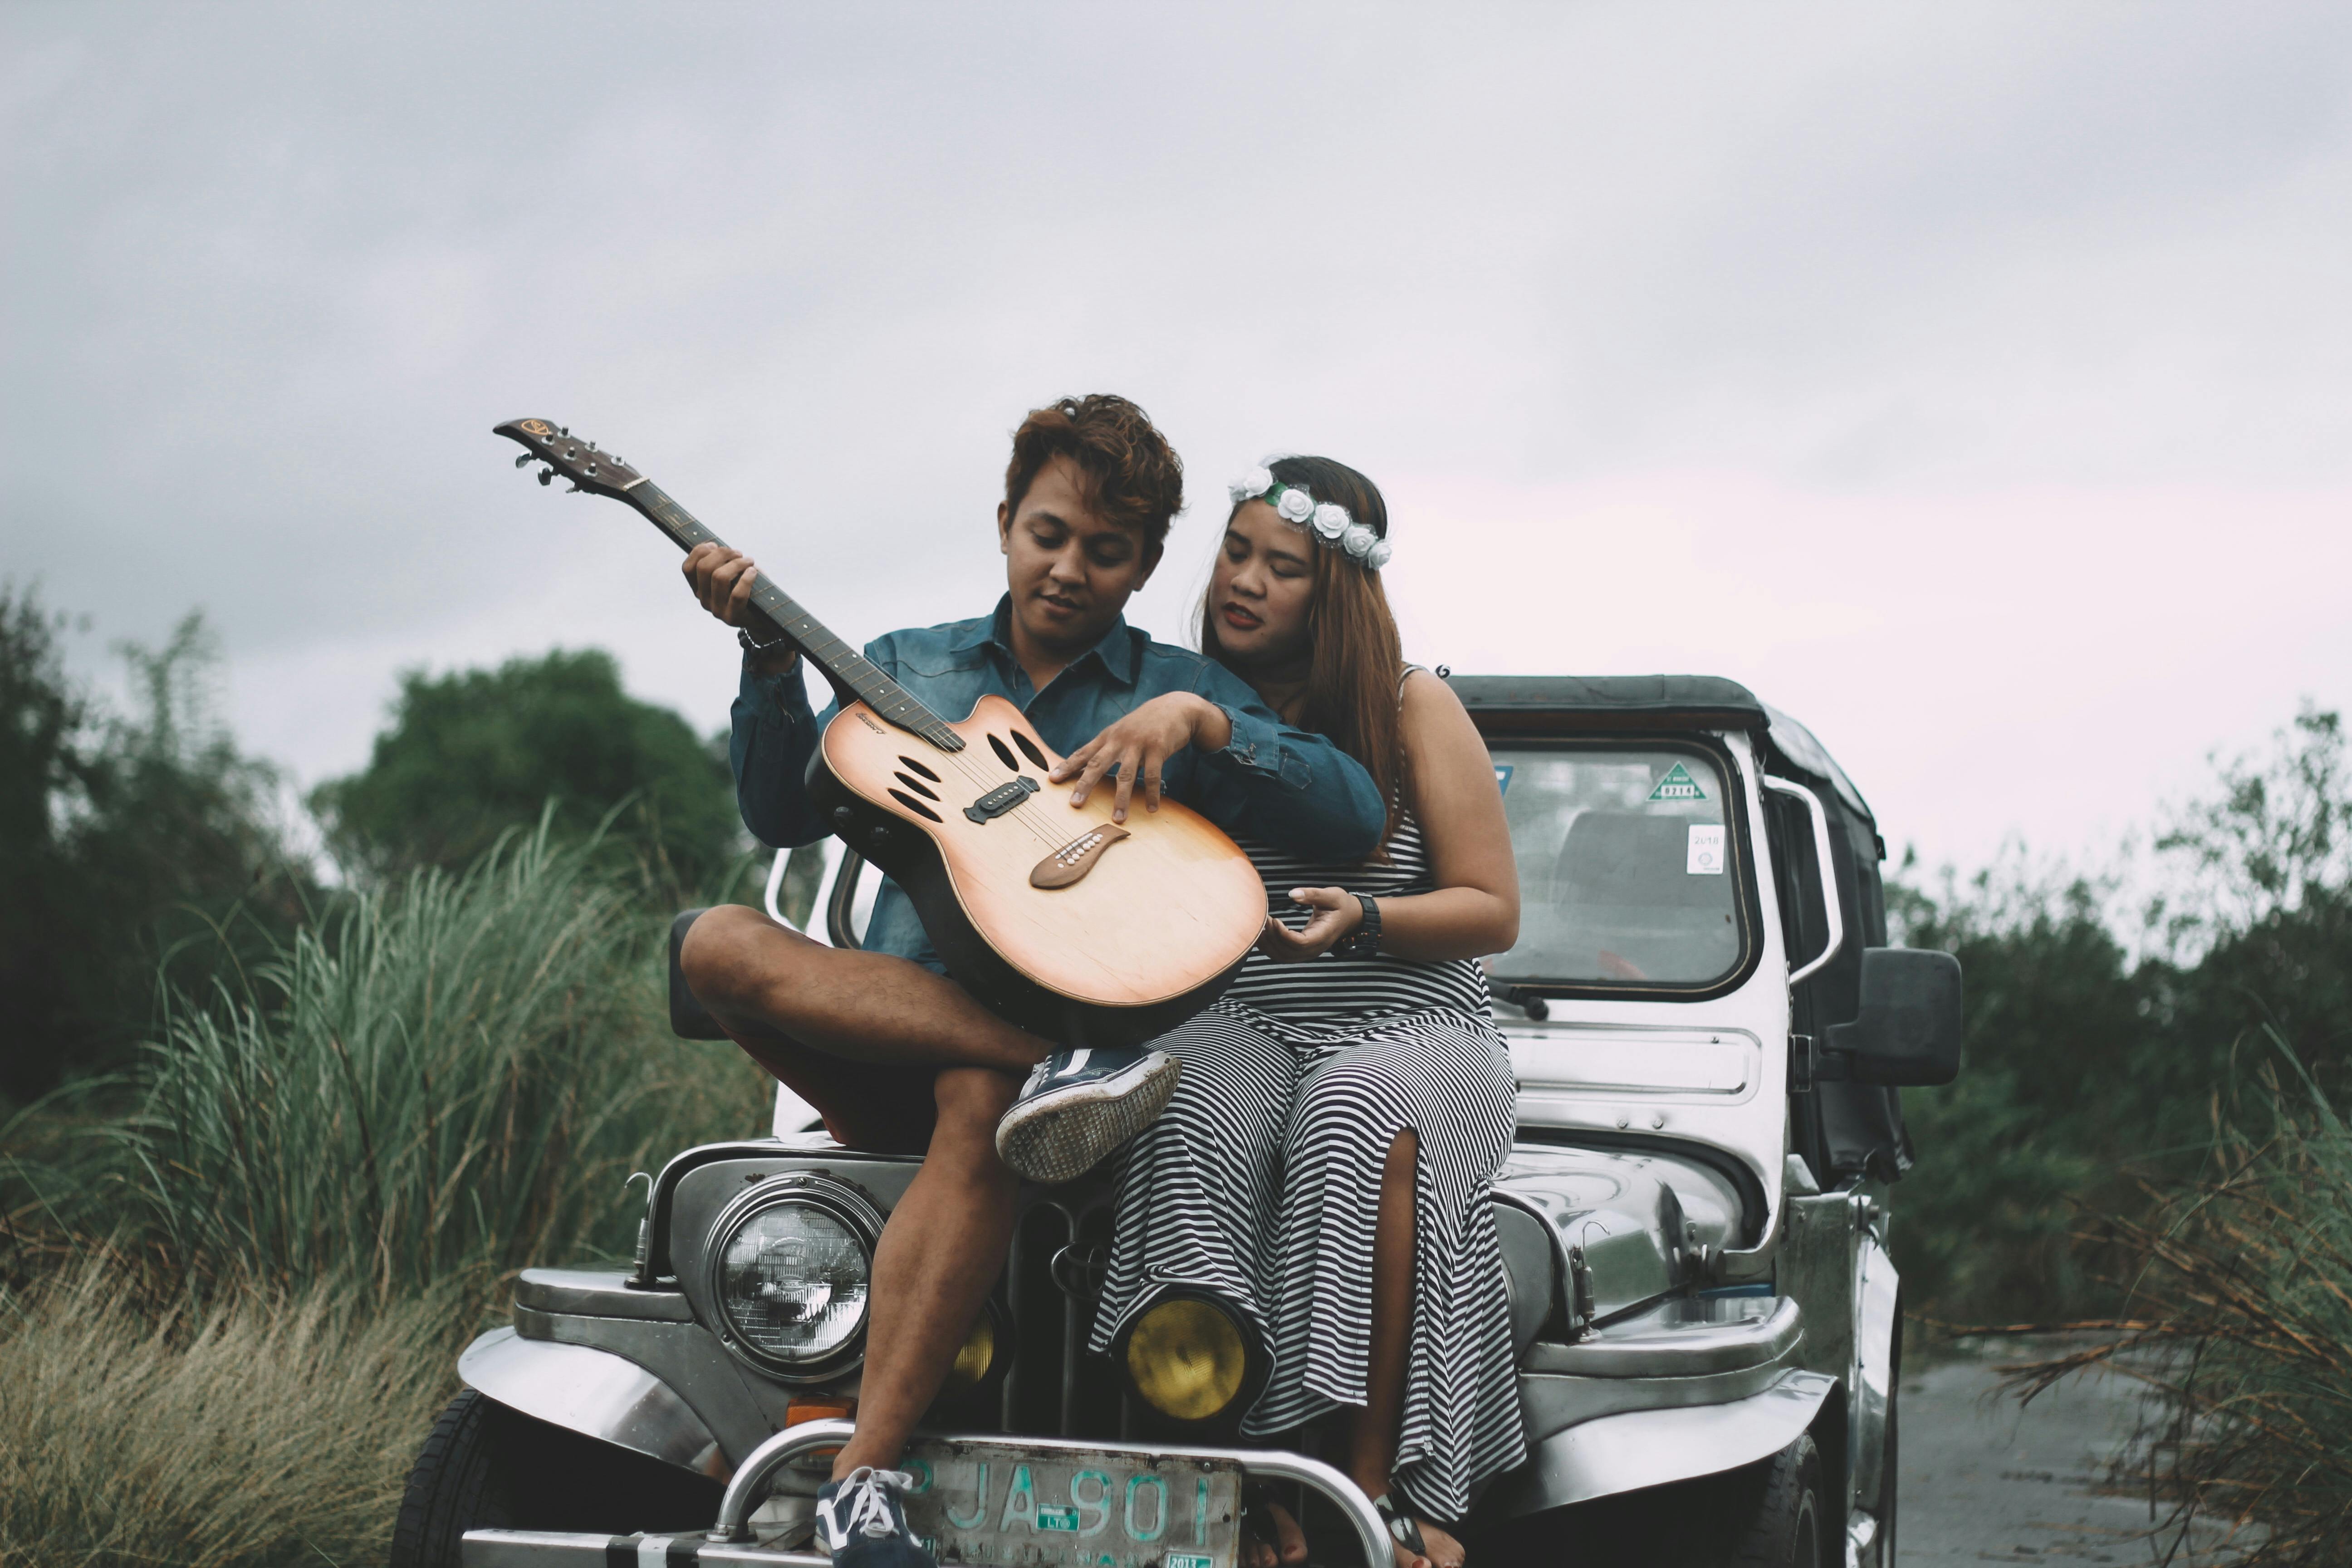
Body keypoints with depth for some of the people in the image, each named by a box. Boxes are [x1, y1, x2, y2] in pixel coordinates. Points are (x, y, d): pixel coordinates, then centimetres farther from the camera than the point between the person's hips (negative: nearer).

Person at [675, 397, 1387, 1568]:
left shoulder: (1180, 688, 11)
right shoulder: (907, 667, 18)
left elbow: (1356, 817, -1)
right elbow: (785, 815, 7)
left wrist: (1197, 721, -12)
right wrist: (770, 654, -6)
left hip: (1082, 1009, -3)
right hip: (895, 1026, 3)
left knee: (978, 1102, -39)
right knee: (718, 944, -27)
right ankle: (1060, 1073, -34)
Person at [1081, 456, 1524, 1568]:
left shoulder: (1415, 708, 5)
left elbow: (1492, 913, 3)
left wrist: (1359, 917, -14)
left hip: (1410, 1028, -1)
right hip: (1236, 1023, 2)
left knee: (1361, 1113, -38)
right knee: (1188, 1118, -35)